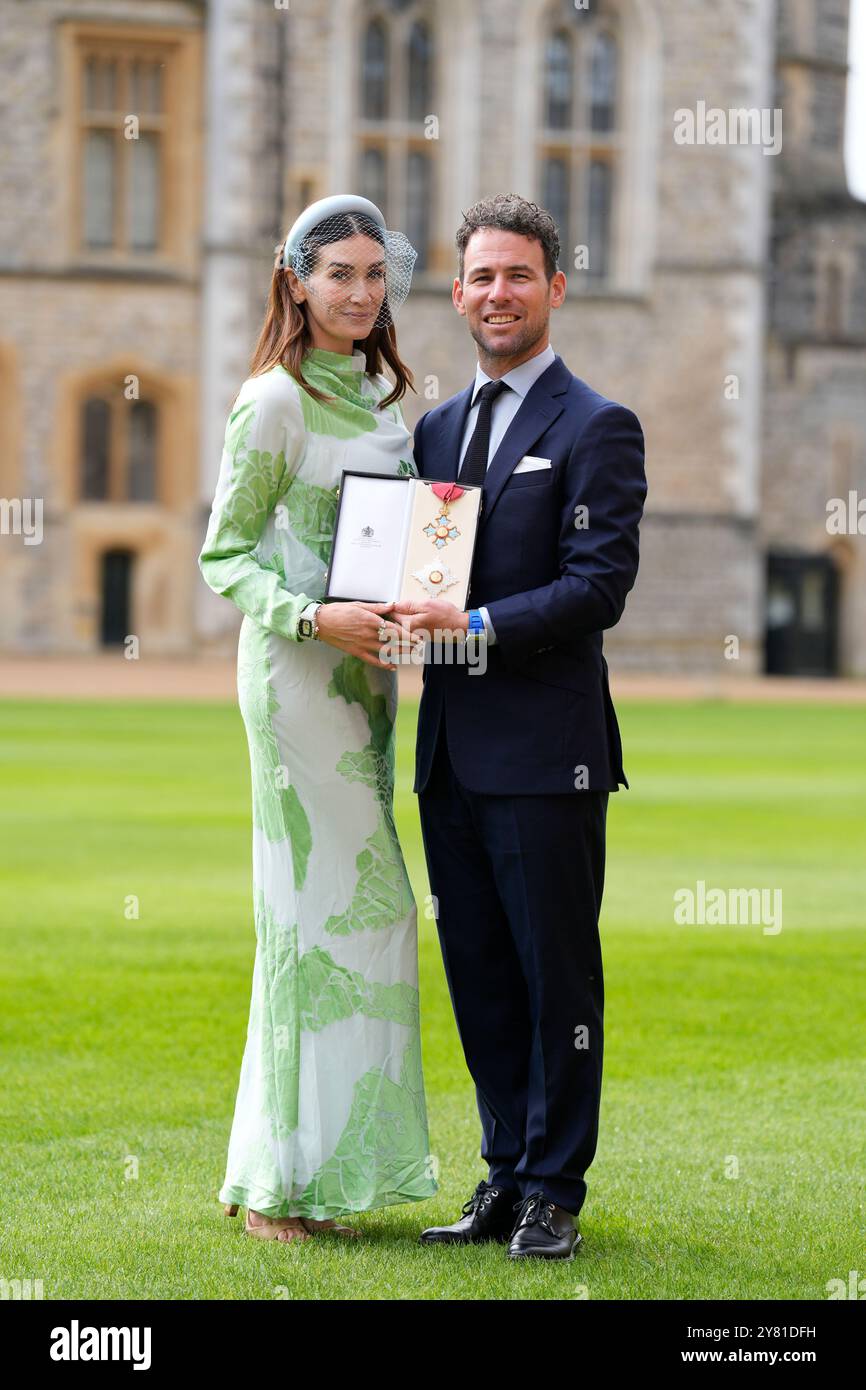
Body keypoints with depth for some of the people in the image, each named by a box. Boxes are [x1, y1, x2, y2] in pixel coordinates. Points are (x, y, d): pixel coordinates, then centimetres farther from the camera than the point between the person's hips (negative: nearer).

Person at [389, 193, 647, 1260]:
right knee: (478, 979, 12)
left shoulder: (595, 428, -4)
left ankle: (553, 1192, 8)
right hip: (452, 749, 7)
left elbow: (600, 584, -12)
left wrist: (479, 625, -21)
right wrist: (398, 620, -1)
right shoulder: (437, 428, 17)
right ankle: (505, 1178, 21)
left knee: (557, 976, 0)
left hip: (545, 749, -7)